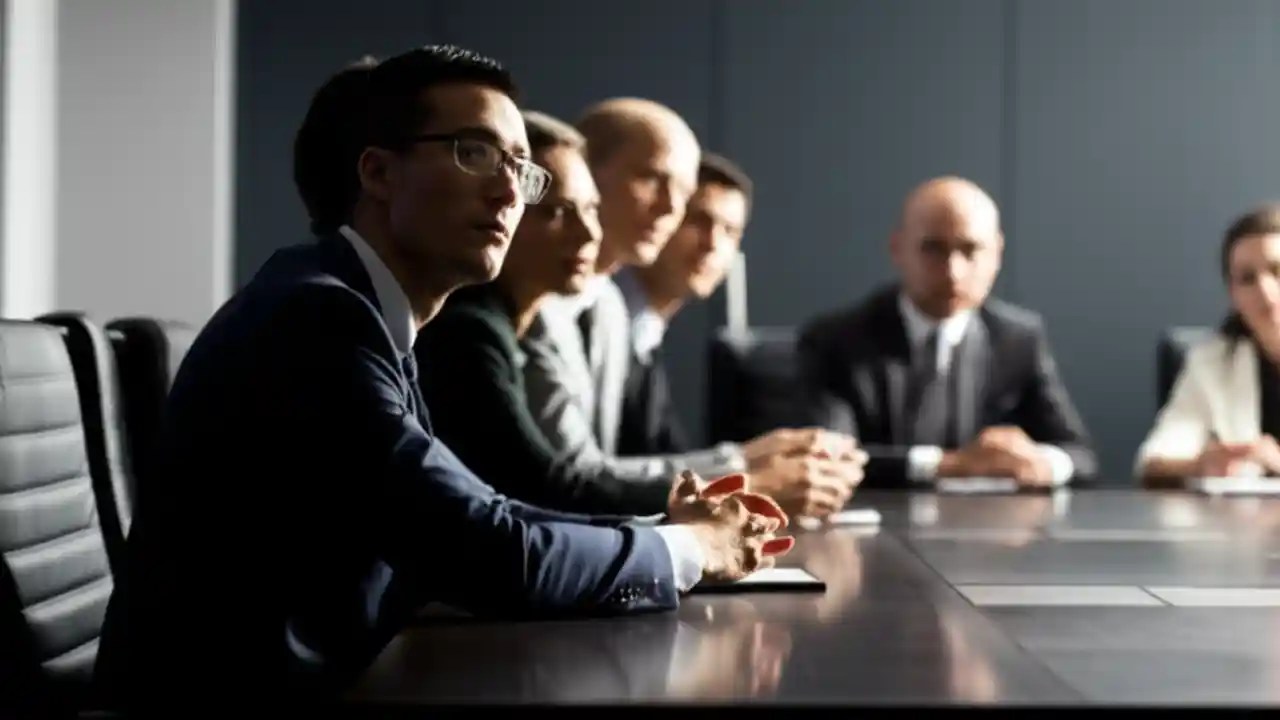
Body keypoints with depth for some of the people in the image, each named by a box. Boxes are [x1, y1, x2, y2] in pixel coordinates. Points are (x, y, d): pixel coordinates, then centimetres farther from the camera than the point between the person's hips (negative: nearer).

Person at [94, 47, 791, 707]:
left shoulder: (360, 316, 10)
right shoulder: (318, 315, -17)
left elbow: (469, 524, 10)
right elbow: (487, 556, -20)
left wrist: (665, 532, 0)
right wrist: (686, 548, -6)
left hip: (305, 684, 8)